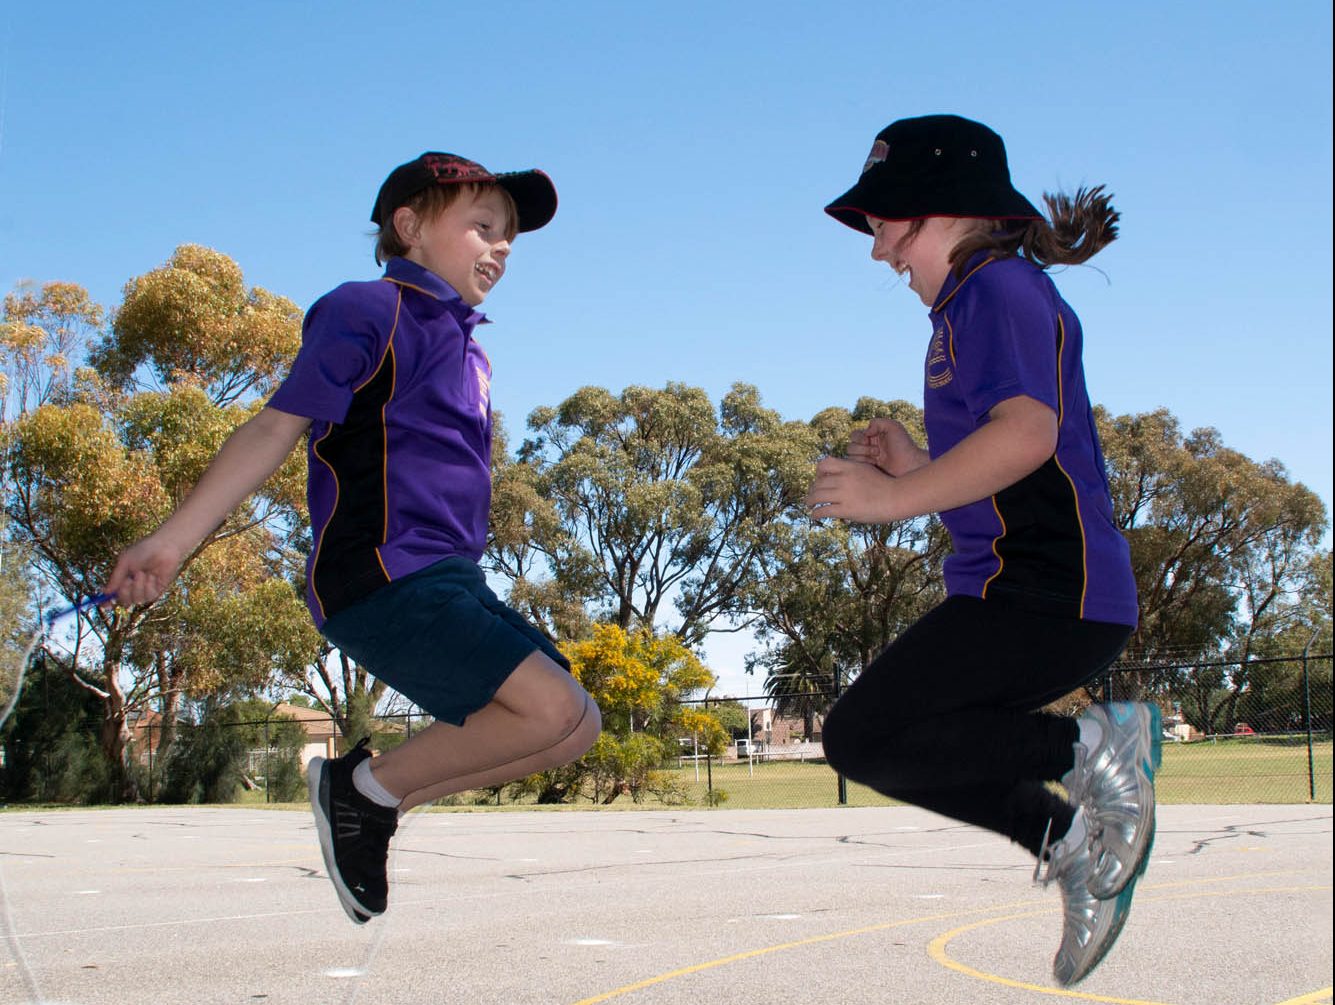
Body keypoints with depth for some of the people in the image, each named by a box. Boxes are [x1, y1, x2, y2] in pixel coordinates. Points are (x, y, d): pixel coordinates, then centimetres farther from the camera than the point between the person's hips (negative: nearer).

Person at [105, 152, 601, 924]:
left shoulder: (466, 346, 21)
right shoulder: (369, 313, -3)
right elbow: (278, 428, -8)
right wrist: (172, 542, -12)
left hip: (449, 584, 9)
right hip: (383, 579, -9)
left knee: (575, 727, 3)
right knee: (551, 707, -21)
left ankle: (373, 805, 6)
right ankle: (369, 785, -3)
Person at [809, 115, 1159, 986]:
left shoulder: (1002, 288, -8)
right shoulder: (979, 304, 22)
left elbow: (1027, 432, -26)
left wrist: (896, 498, -22)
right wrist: (914, 467, 11)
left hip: (1045, 589, -10)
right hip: (1033, 588, 10)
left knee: (860, 739, -10)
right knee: (906, 733, 17)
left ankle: (1093, 749, -8)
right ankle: (1077, 845, 12)